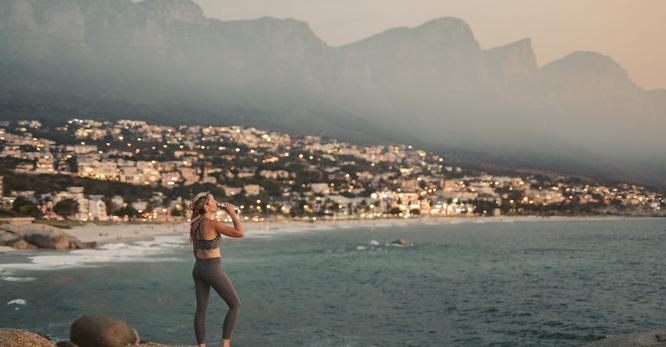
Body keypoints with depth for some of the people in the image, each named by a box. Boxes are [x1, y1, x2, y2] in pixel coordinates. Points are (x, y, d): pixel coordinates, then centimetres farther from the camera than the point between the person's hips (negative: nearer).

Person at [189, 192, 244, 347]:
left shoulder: (195, 223, 5)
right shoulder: (212, 223, -21)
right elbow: (240, 233, -21)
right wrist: (232, 213, -11)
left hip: (198, 269, 8)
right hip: (213, 271, -8)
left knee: (201, 310, 8)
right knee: (235, 305, 5)